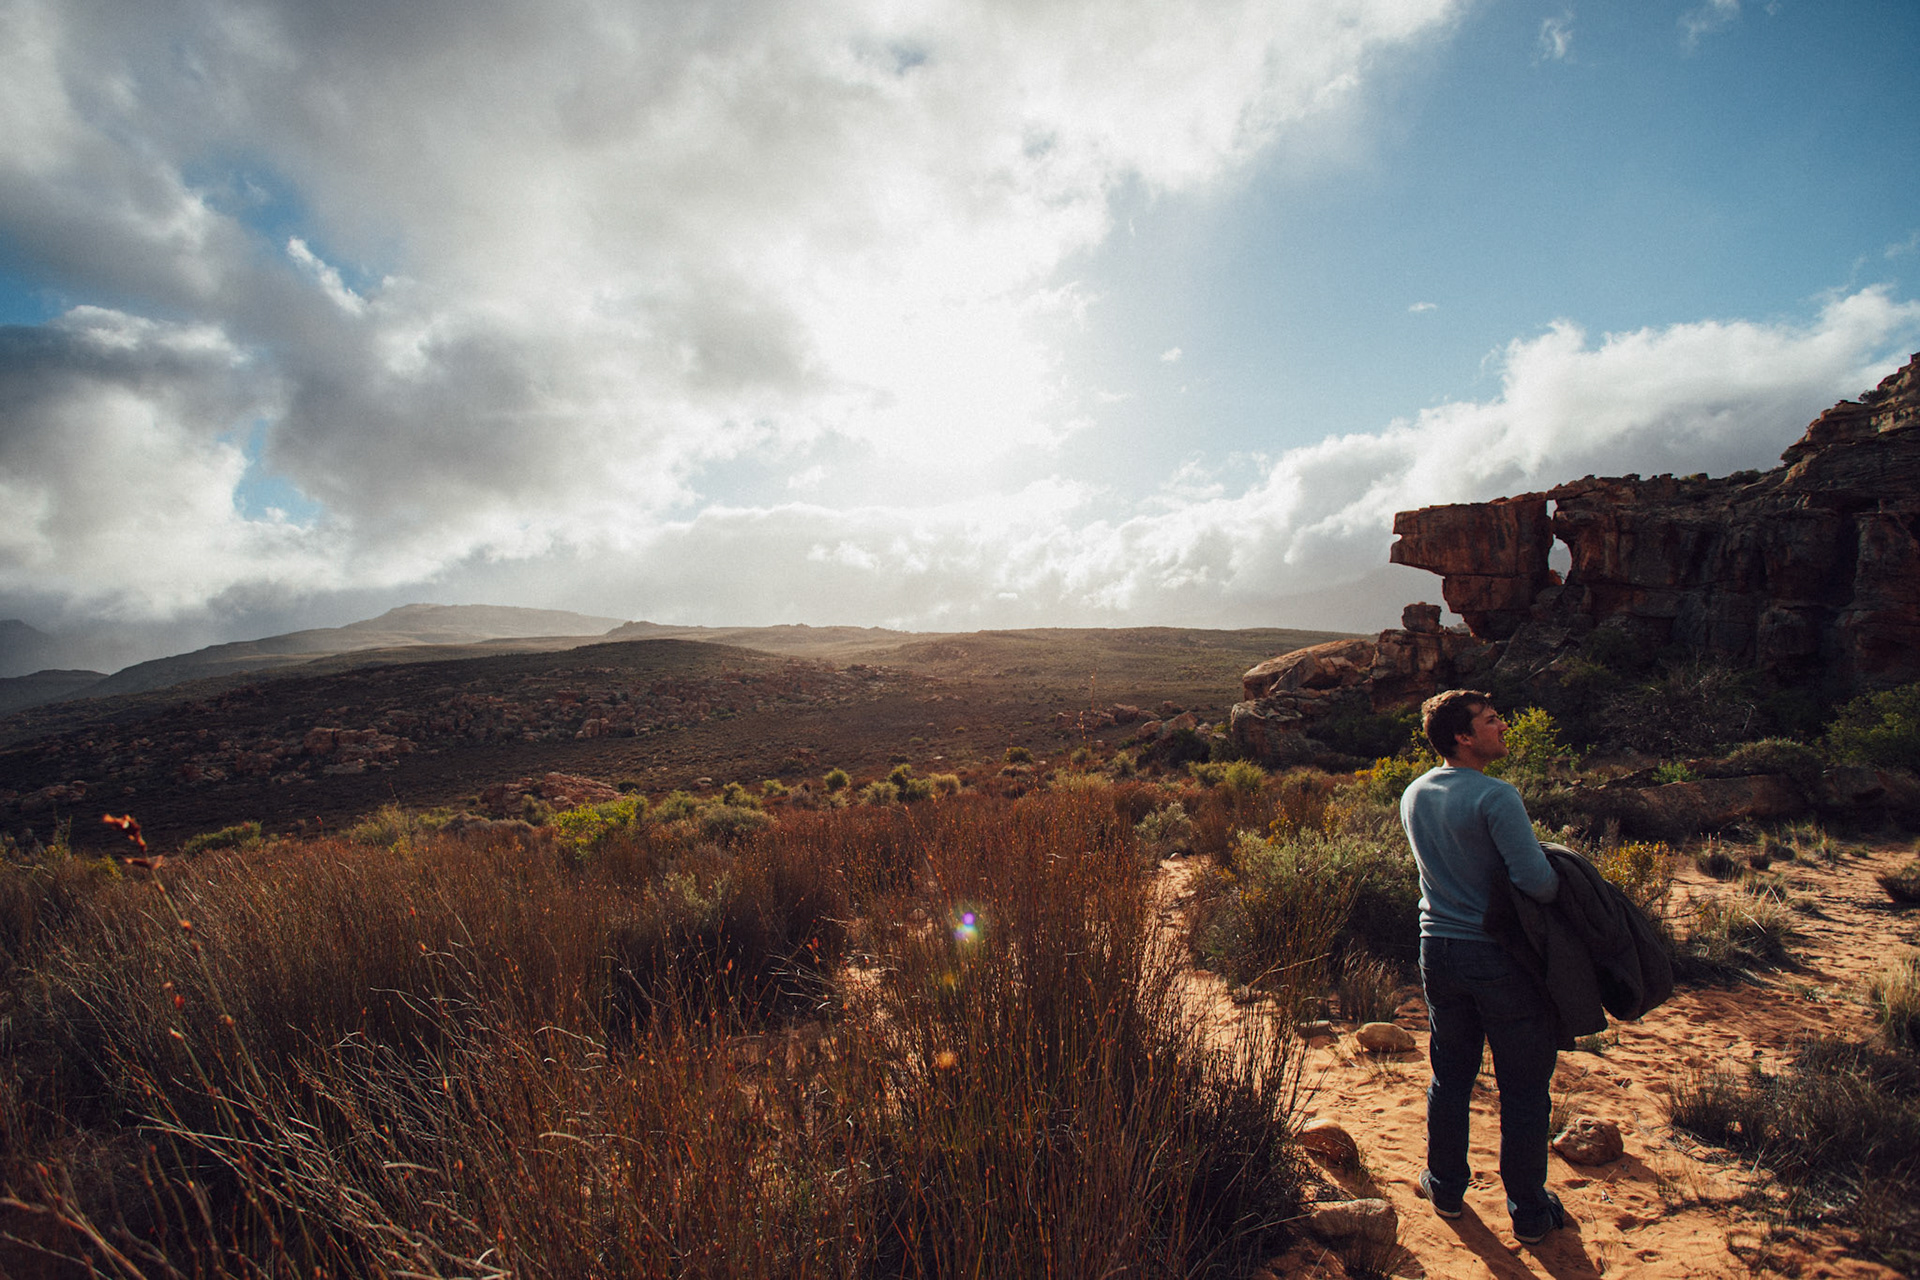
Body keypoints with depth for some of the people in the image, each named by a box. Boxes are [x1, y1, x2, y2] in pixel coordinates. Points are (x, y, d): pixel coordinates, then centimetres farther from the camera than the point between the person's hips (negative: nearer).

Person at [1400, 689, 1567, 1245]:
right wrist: (1564, 886, -3)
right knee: (1523, 1086, 12)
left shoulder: (1414, 795, 2)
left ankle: (1446, 1187, 32)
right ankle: (1529, 1211, 25)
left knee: (1450, 1075, 19)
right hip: (1502, 956, -6)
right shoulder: (1496, 797, -21)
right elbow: (1535, 880, -23)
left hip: (1439, 949, 6)